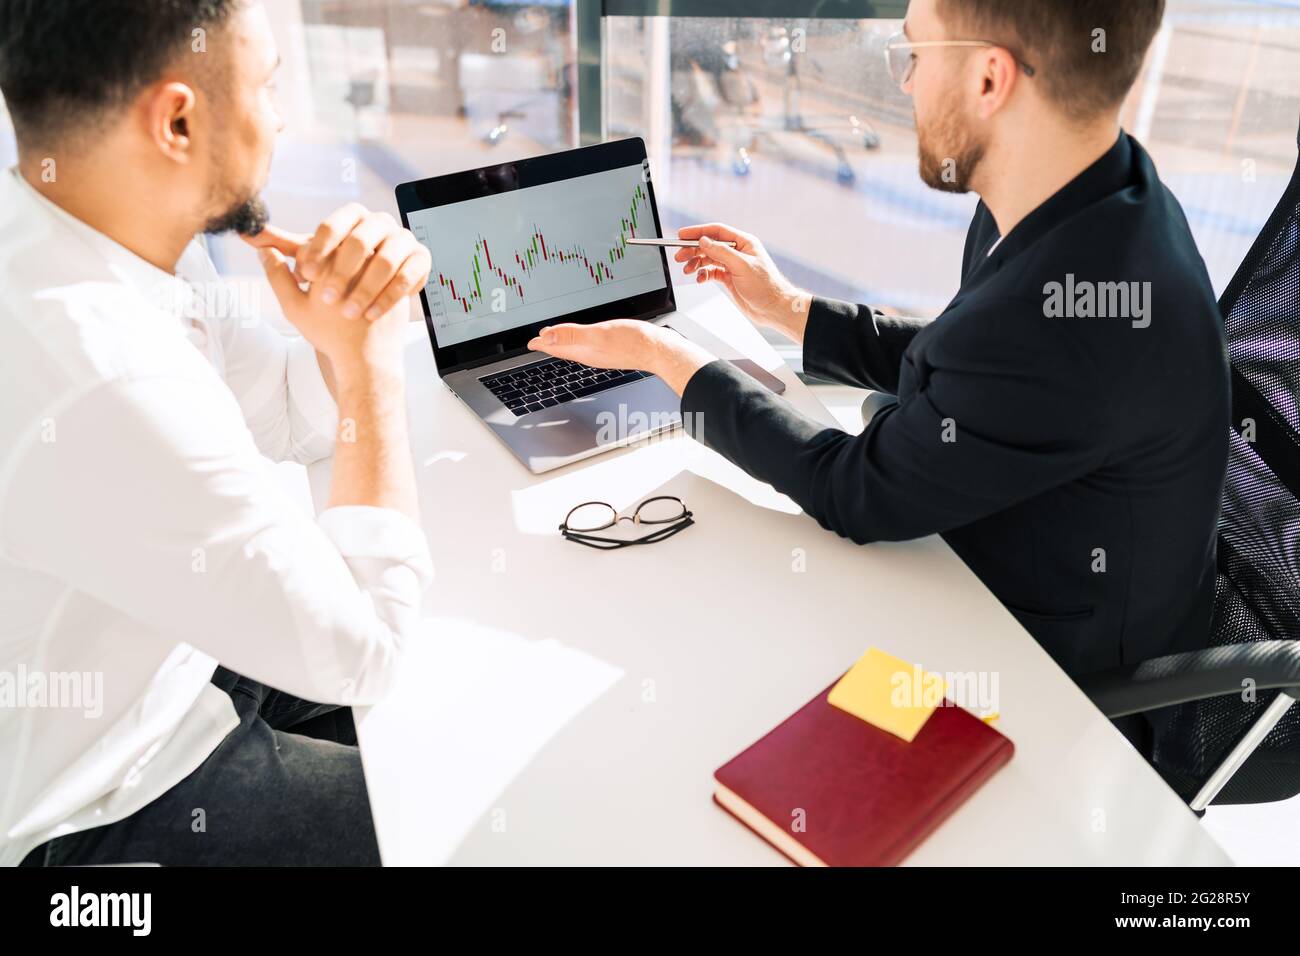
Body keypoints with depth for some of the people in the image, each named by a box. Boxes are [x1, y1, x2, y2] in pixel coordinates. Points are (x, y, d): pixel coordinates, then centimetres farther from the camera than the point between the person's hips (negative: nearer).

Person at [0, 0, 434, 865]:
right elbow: (363, 647, -27)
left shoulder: (124, 237, -8)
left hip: (179, 654, 8)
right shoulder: (100, 382, -38)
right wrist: (372, 349, -21)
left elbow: (297, 420, 5)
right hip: (102, 810, -8)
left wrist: (347, 321, -18)